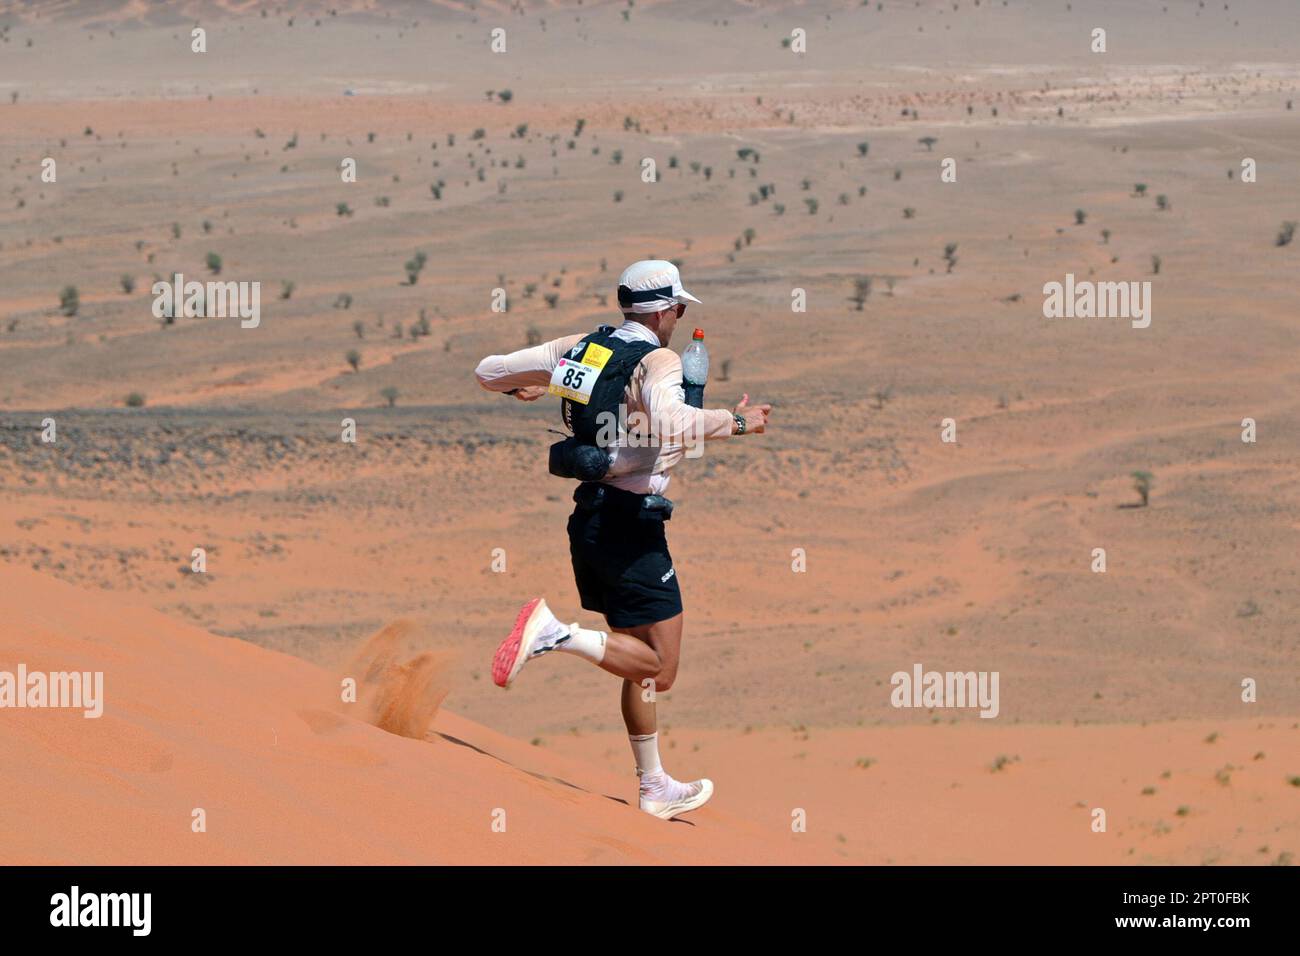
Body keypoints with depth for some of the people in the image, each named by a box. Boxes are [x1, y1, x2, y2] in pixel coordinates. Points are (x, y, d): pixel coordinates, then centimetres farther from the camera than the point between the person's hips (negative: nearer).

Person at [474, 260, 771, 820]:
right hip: (631, 523, -8)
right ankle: (556, 633, -23)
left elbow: (489, 372, 13)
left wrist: (522, 390, 34)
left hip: (586, 517, 8)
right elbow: (671, 421, -34)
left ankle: (655, 789, 23)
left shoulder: (578, 348, 8)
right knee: (660, 667, -6)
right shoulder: (658, 361, -13)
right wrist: (736, 422, -22)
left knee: (642, 665, 18)